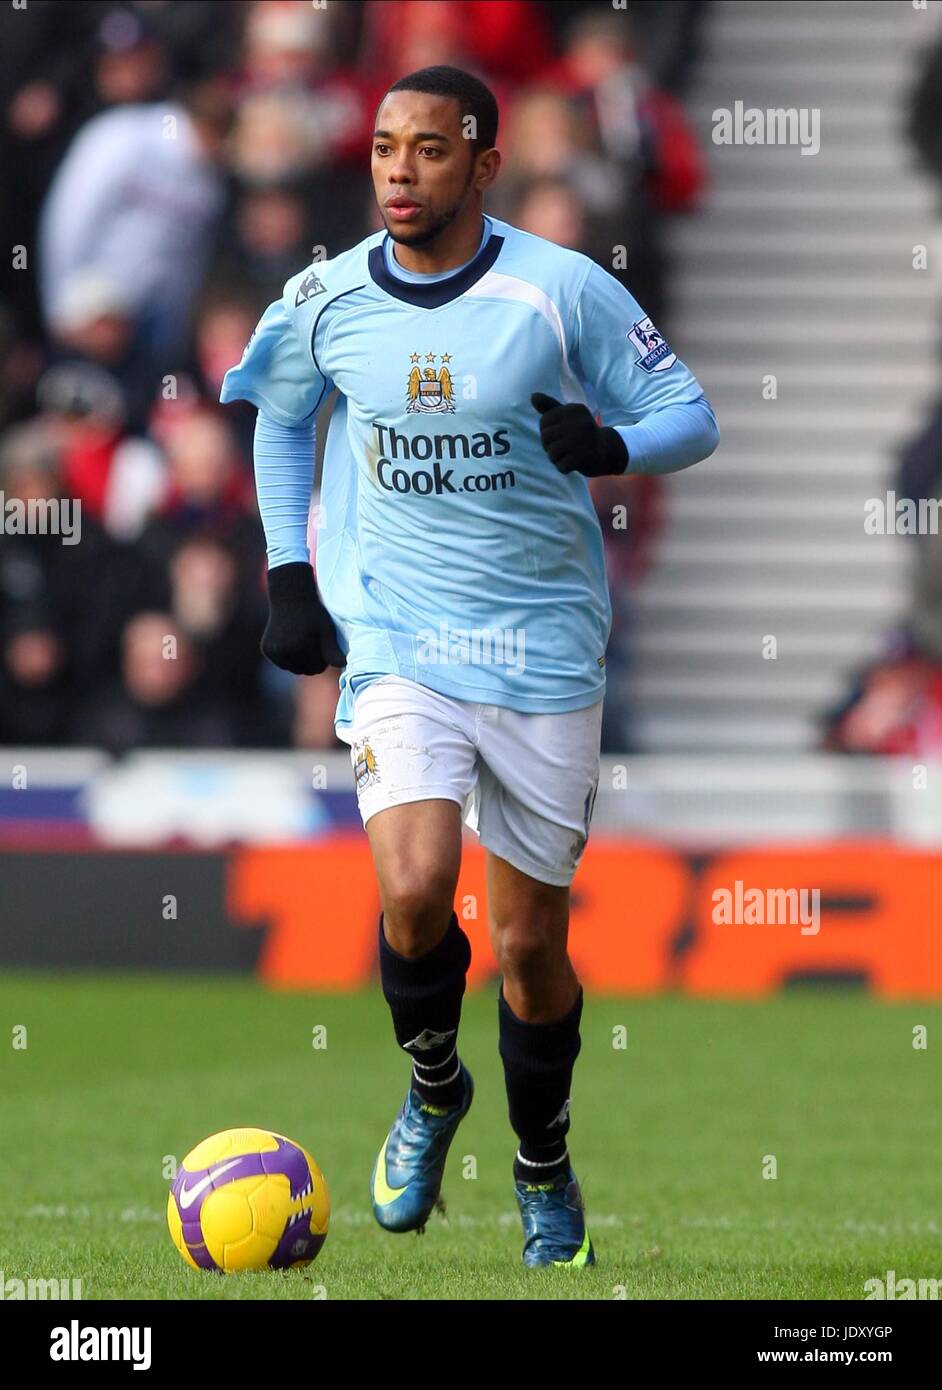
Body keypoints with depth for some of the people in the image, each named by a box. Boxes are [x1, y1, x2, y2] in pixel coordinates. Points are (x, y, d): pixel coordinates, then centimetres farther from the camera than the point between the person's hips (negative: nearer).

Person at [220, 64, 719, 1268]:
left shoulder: (563, 291, -9)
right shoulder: (327, 301, 0)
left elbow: (690, 417, -1)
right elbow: (281, 415, 20)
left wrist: (610, 446, -23)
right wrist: (287, 571, 12)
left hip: (543, 649, -1)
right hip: (394, 639, 1)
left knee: (530, 941, 6)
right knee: (415, 890, -21)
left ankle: (544, 1171, 30)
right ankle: (432, 1090, 10)